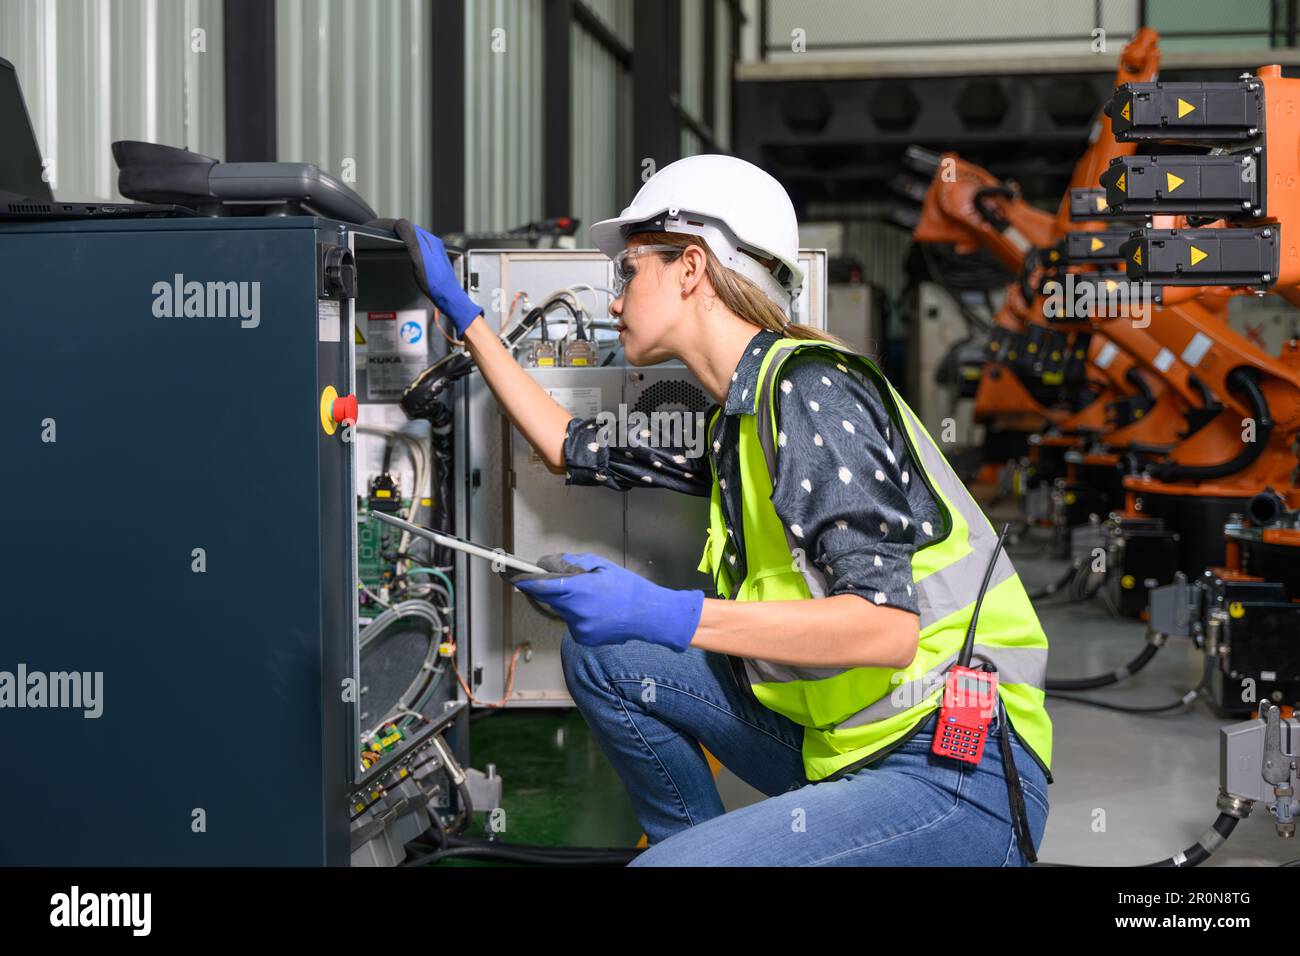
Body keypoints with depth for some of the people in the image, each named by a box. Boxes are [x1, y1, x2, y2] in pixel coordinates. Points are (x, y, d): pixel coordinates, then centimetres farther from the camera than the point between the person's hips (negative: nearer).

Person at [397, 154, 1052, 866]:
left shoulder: (808, 387, -14)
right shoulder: (736, 421, 14)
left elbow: (887, 626, -24)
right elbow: (570, 449, 26)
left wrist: (666, 614, -29)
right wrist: (460, 310, 31)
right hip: (847, 748, 9)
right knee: (600, 655, 8)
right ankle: (702, 842, 16)